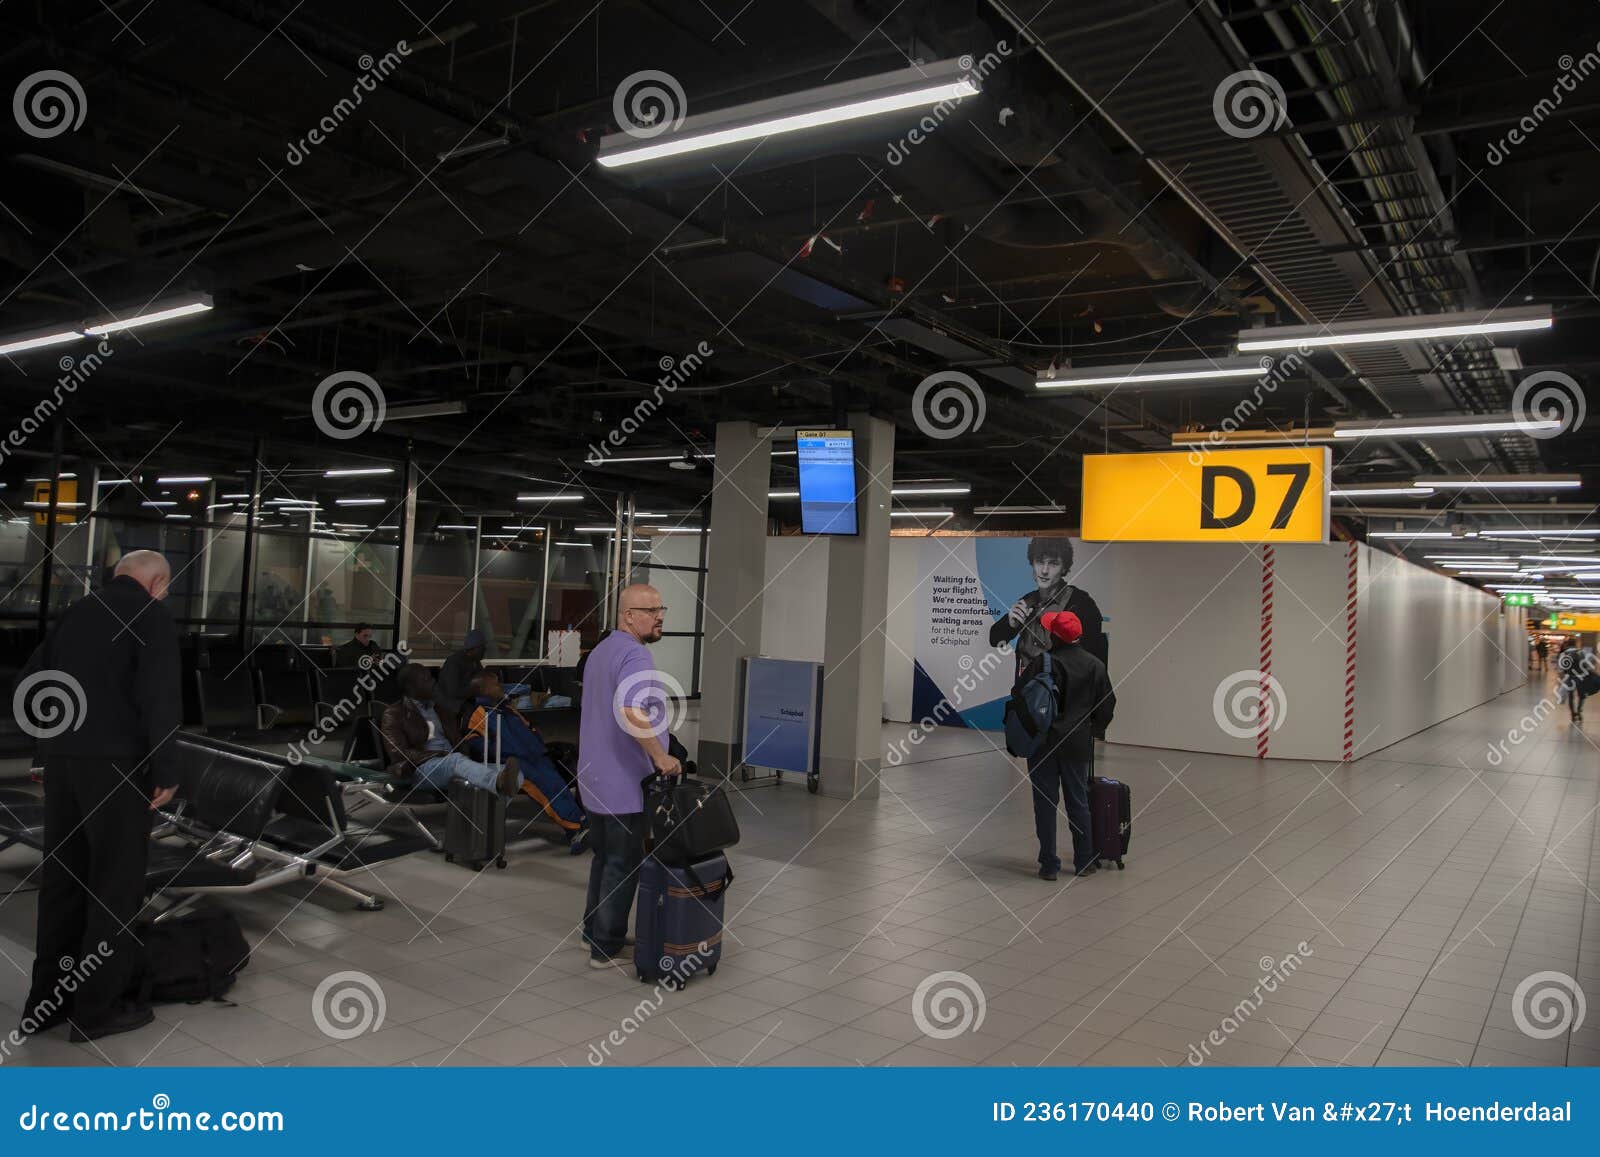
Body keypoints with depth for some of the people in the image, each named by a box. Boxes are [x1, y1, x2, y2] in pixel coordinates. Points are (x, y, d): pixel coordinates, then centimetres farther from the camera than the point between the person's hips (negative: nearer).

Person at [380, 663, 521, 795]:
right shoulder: (394, 713, 9)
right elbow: (399, 754, -4)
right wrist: (439, 755, -15)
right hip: (422, 767, -6)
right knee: (456, 760, -41)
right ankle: (500, 783, -73)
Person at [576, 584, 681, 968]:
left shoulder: (600, 651, 14)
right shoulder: (634, 654, -19)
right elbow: (631, 710, -36)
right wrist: (660, 756, -27)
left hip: (596, 778, 10)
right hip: (625, 782, -10)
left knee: (604, 858, 19)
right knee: (623, 865, 0)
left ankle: (595, 932, 29)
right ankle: (606, 948, 7)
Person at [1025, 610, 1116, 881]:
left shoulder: (1041, 663, -15)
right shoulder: (1095, 665, 1)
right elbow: (1107, 704, 9)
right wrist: (1093, 730, 22)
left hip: (1043, 744, -4)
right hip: (1078, 743, 4)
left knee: (1045, 803, 4)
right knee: (1078, 802, 14)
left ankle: (1049, 864, 7)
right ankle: (1084, 862, 20)